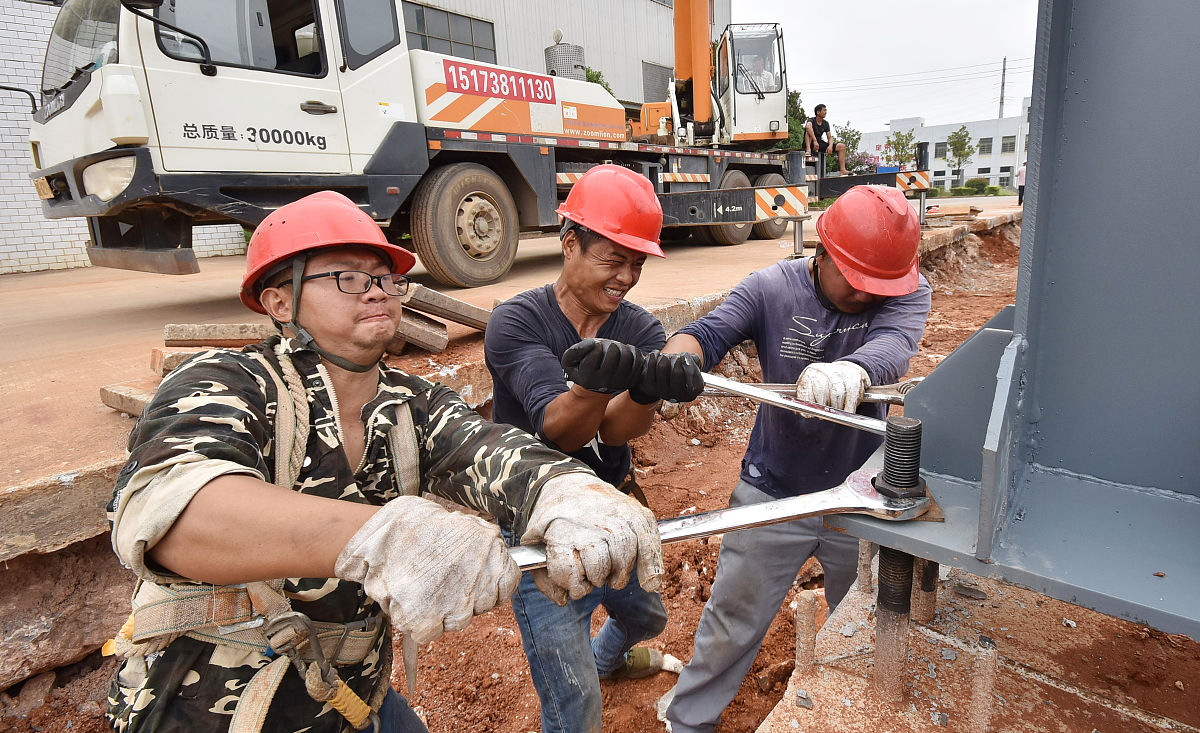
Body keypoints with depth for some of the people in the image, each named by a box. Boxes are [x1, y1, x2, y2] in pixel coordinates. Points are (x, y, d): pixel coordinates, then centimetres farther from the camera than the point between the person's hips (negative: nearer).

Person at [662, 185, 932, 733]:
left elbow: (893, 345, -30)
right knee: (731, 623, 12)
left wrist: (852, 370, -54)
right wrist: (675, 361, -46)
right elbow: (708, 332, -22)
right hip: (773, 494, -1)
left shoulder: (906, 292, -9)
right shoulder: (772, 288, -10)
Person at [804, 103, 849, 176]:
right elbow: (808, 127, -36)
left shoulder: (826, 124, 8)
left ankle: (842, 170, -13)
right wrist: (815, 141, -48)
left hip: (820, 144, 6)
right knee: (809, 131, -31)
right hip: (810, 145, -6)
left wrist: (830, 146, -19)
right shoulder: (811, 120, -11)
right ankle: (808, 150, -43)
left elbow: (830, 138, 6)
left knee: (842, 146, -5)